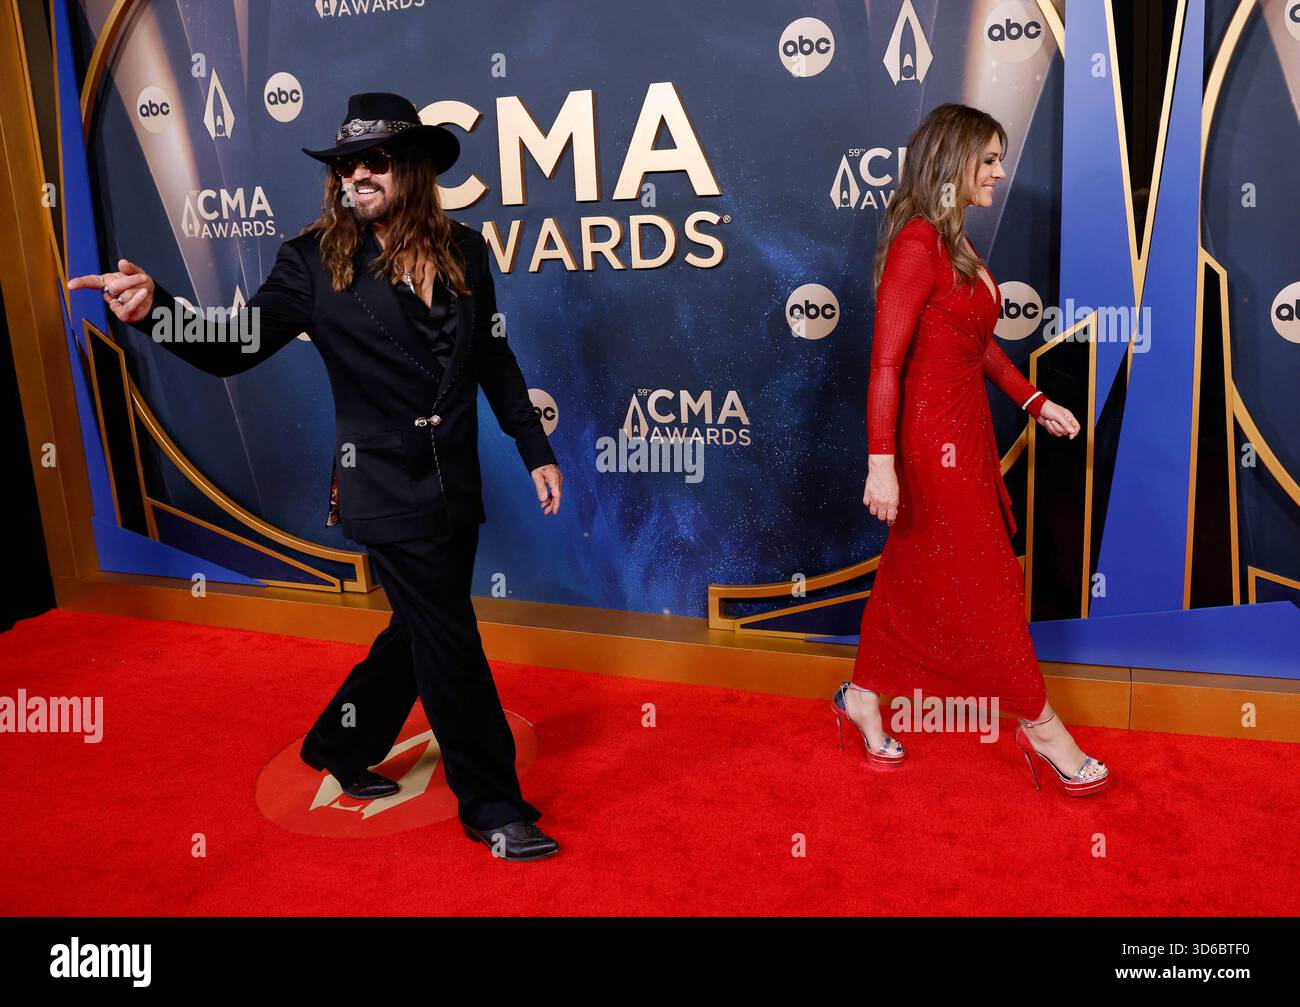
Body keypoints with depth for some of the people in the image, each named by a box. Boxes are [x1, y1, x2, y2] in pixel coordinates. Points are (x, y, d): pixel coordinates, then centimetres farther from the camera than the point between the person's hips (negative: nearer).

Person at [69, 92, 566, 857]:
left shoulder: (463, 251, 4)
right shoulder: (316, 260, -7)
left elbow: (495, 361, 11)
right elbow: (235, 347, -8)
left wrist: (536, 450, 11)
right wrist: (155, 308, -27)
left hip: (457, 485, 5)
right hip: (389, 489, -5)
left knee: (422, 633, 17)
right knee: (451, 644, 0)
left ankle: (340, 748, 41)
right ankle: (494, 807, 17)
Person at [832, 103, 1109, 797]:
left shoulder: (956, 245, 12)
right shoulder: (917, 244, -17)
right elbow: (885, 363, -21)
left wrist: (1034, 401, 15)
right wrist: (881, 461, -23)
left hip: (965, 430, 10)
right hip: (933, 435, -10)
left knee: (914, 572, 16)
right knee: (986, 583, 3)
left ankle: (864, 696, 30)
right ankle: (1039, 726, 18)